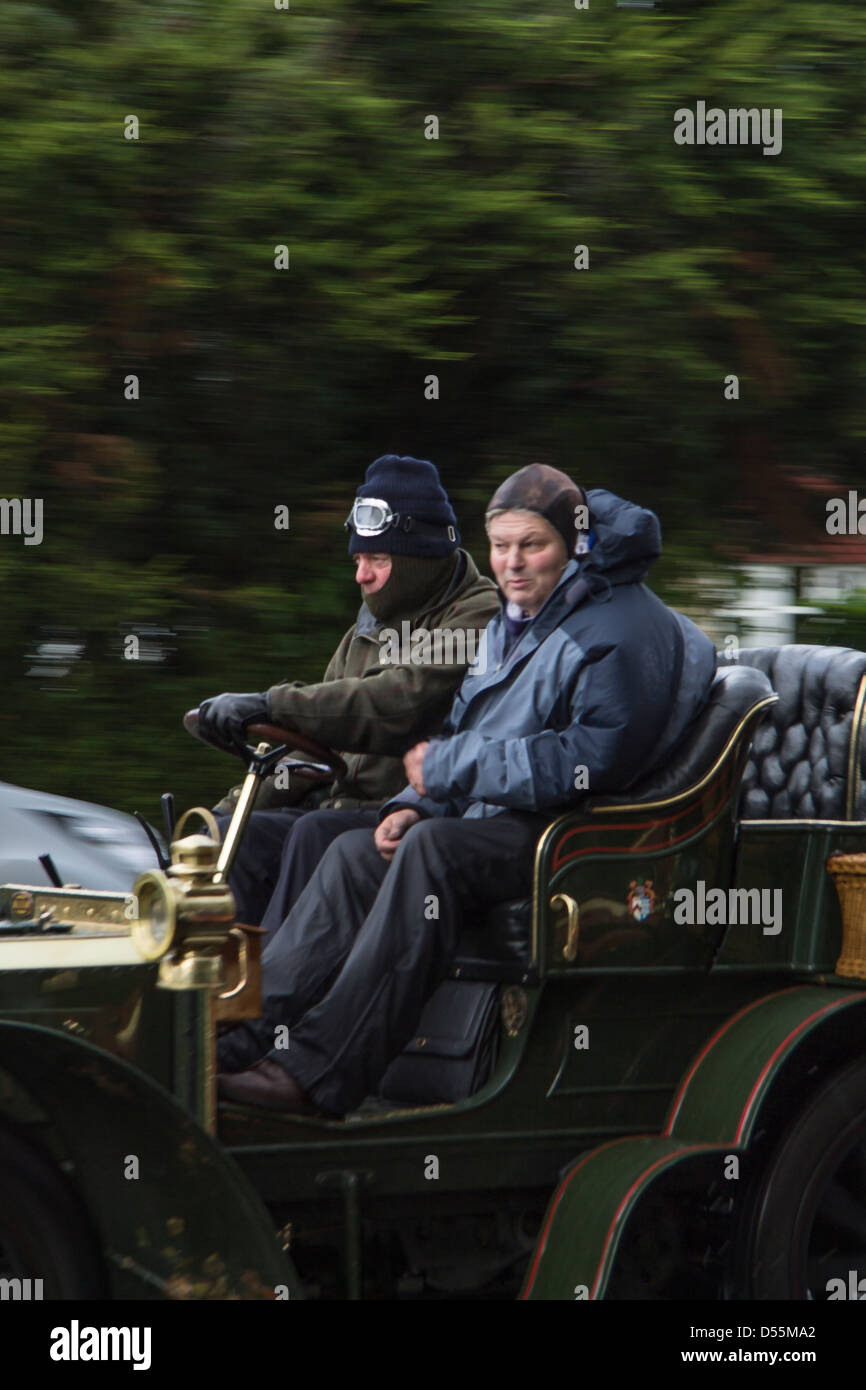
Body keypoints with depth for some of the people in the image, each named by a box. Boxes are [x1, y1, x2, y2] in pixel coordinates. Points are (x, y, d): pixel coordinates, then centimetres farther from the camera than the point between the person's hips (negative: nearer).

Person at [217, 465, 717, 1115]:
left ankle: (318, 1073, -38)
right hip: (497, 820, 10)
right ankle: (244, 1041, -15)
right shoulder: (514, 624, 19)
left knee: (432, 850, -31)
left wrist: (449, 768, -18)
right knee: (355, 853, -6)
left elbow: (592, 758, -23)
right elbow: (464, 732, 23)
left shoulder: (622, 633, -12)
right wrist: (416, 801, 0)